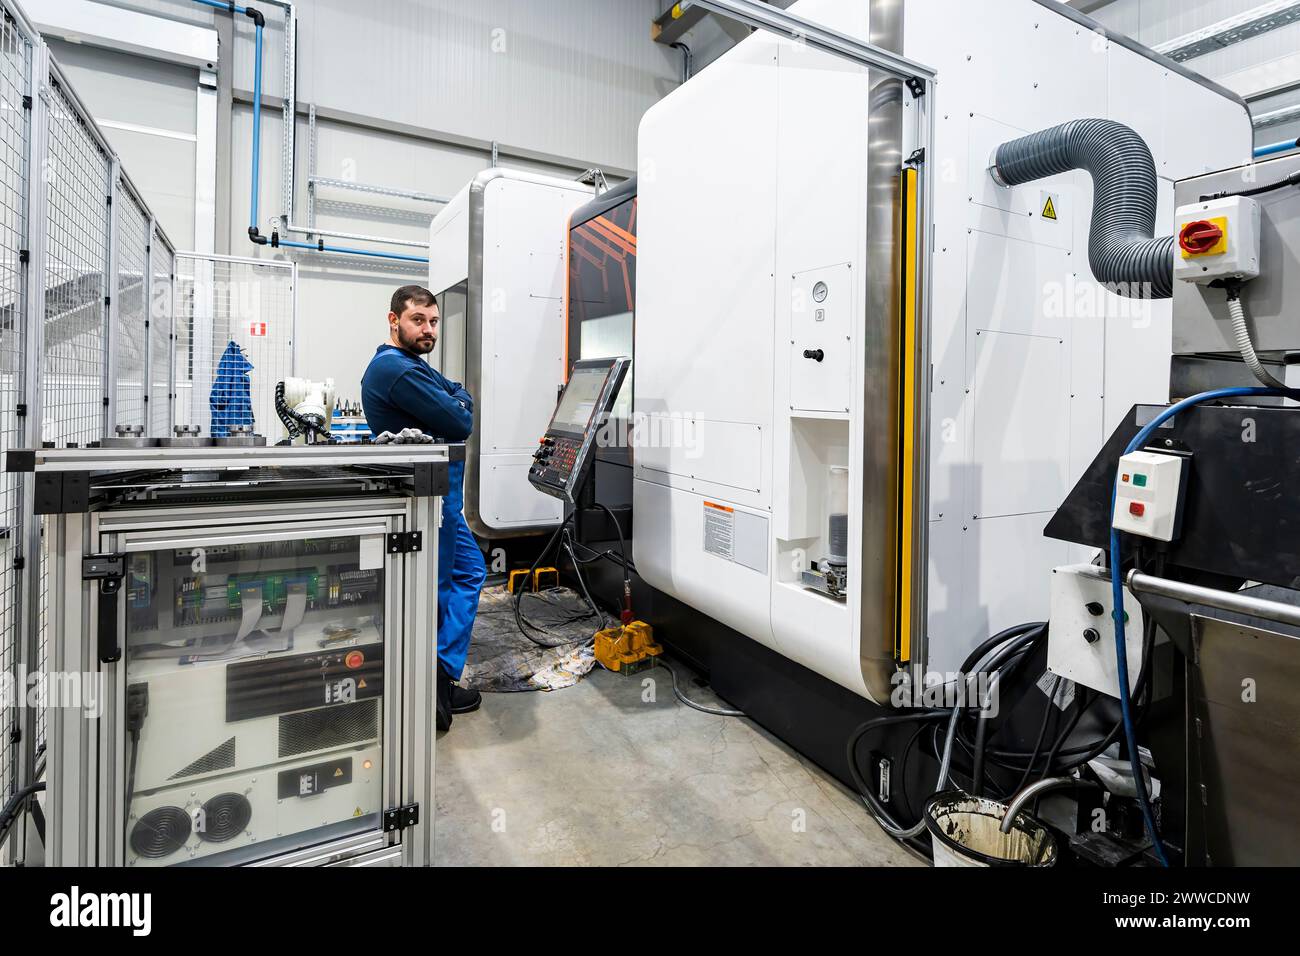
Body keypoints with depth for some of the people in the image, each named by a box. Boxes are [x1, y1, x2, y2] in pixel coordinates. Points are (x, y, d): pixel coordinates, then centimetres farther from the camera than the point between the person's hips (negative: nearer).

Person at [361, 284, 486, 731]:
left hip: (438, 496, 11)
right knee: (433, 592, 0)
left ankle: (440, 680, 23)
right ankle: (438, 686, 14)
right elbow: (461, 424, -23)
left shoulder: (412, 365, 15)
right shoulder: (399, 370, -21)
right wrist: (458, 407, -2)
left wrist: (453, 403, -8)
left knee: (470, 572, 18)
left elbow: (461, 396, 13)